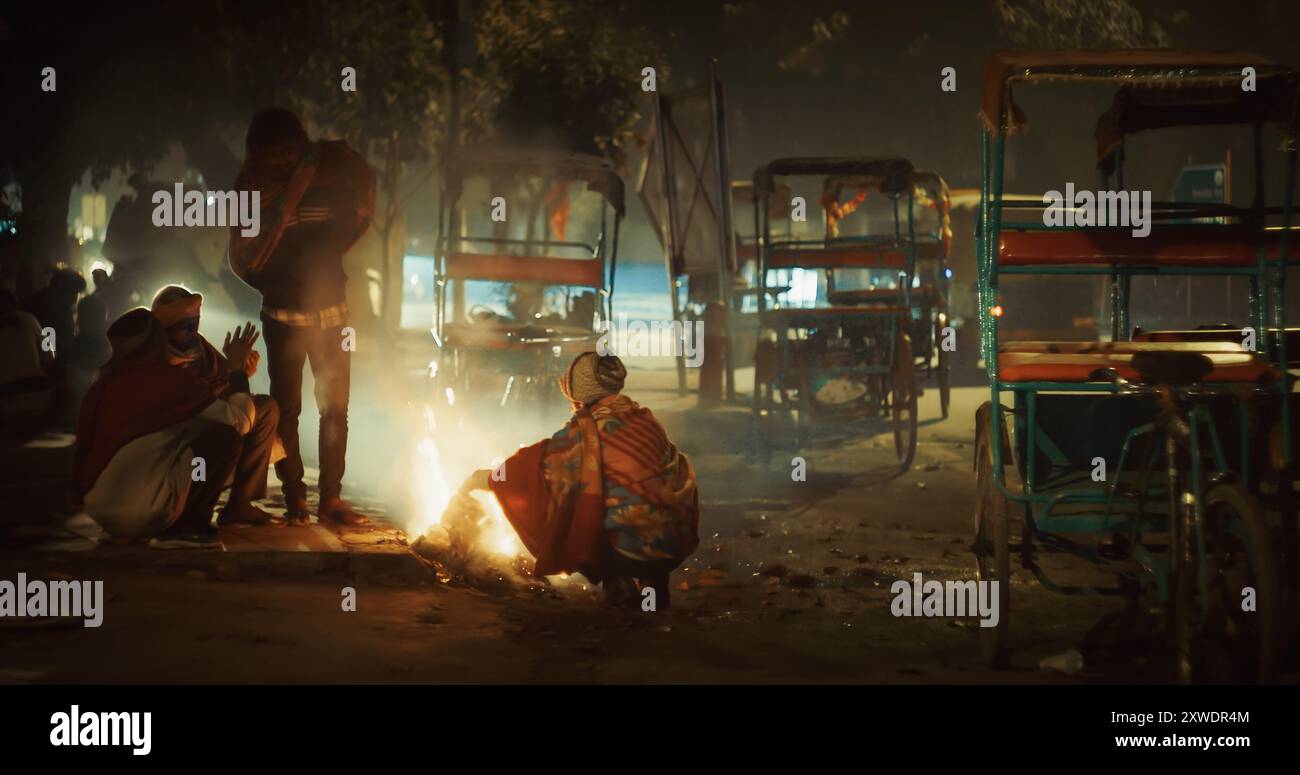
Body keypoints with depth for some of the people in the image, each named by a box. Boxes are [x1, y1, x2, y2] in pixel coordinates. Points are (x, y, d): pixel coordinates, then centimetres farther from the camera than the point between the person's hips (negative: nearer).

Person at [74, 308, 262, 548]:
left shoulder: (103, 385, 10)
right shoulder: (173, 379, -7)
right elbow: (241, 420, -2)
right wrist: (238, 366, 14)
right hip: (140, 512, -7)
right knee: (225, 434, 0)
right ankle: (188, 526, 0)